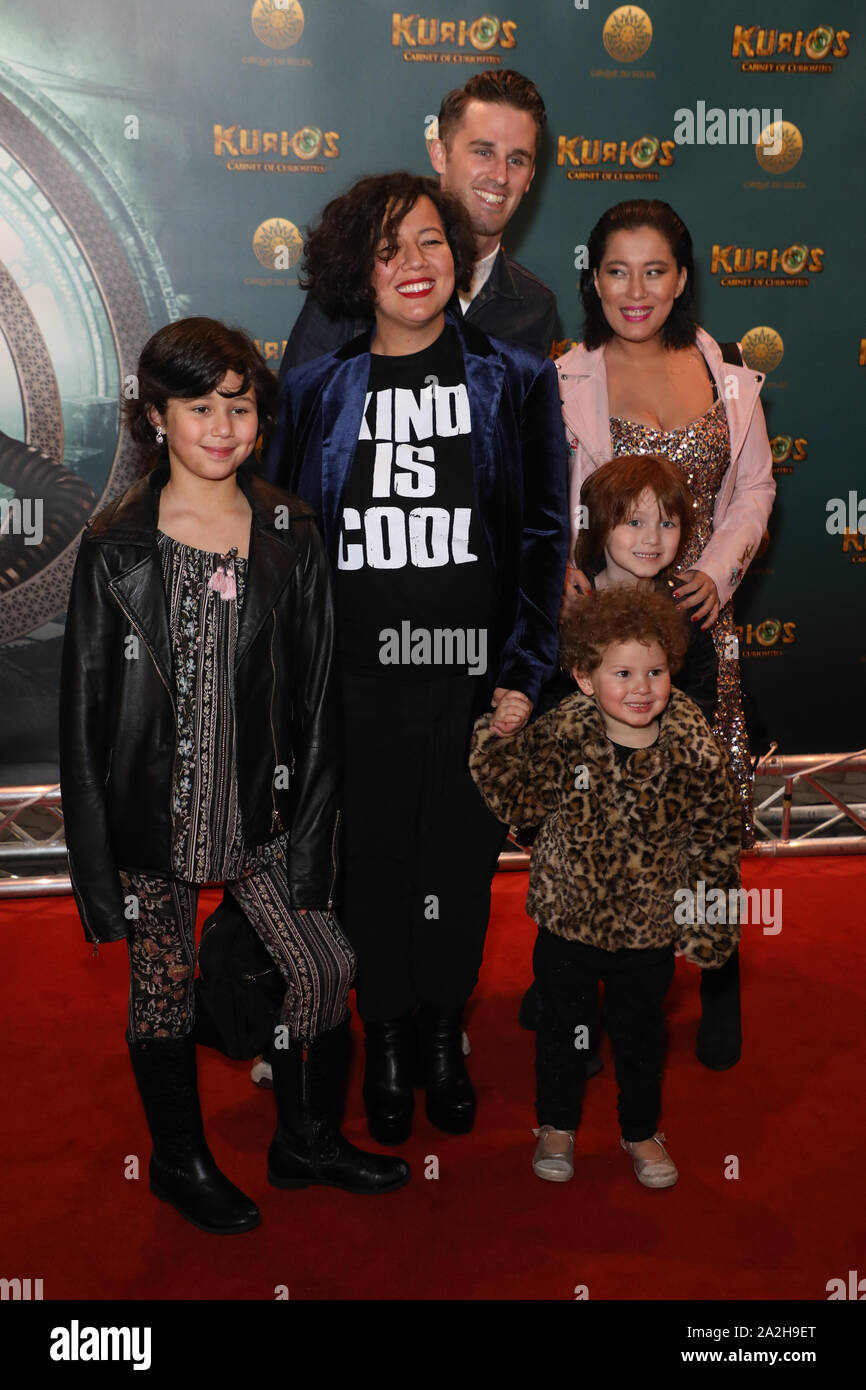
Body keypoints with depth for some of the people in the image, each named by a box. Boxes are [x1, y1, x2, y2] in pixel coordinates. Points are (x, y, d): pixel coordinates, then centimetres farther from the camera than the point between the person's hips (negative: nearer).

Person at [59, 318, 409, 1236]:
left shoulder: (291, 535, 0)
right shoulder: (115, 546, -7)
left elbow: (317, 696, 2)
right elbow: (84, 711, -6)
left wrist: (309, 834, -1)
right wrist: (95, 858, -7)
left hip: (261, 809, 3)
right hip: (155, 813, -2)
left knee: (327, 967, 7)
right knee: (164, 990, 12)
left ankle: (306, 1141, 34)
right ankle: (181, 1160, 38)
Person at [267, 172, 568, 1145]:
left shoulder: (515, 382, 3)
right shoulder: (316, 391, 5)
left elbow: (544, 535, 0)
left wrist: (523, 674, -7)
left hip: (473, 676, 0)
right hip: (358, 681, 1)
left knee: (461, 864, 10)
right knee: (373, 863, 10)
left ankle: (442, 1036, 33)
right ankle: (385, 1039, 32)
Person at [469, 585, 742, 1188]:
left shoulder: (695, 754, -16)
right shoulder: (559, 739, -18)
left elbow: (716, 844, -7)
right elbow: (512, 798, -13)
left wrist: (708, 926, -3)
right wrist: (497, 730, -27)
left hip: (649, 933, 0)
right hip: (567, 920, 0)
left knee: (641, 1035, 21)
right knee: (563, 1029, 19)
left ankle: (642, 1131, 46)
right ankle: (558, 1125, 44)